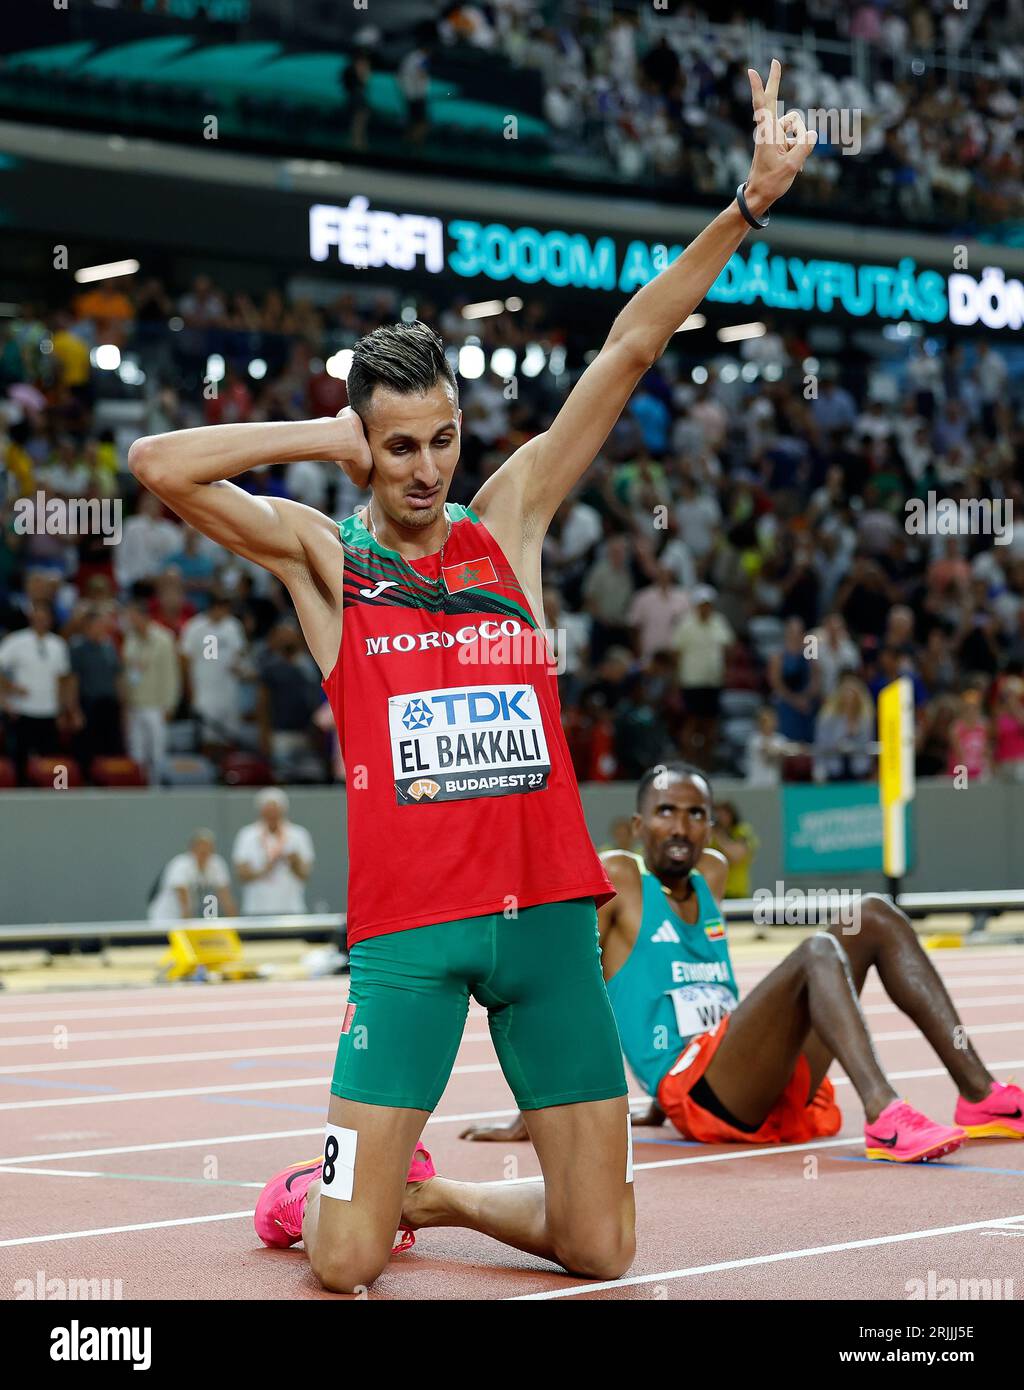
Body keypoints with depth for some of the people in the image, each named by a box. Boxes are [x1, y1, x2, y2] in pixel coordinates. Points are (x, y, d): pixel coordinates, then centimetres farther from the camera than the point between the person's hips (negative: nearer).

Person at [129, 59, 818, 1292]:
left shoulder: (507, 521, 11)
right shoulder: (321, 555, 4)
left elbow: (629, 349, 7)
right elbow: (157, 464, -11)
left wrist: (746, 206, 2)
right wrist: (319, 438, -4)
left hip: (548, 910, 3)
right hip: (407, 925, -3)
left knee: (600, 1249, 5)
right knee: (342, 1263, -9)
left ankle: (422, 1193, 31)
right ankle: (335, 1191, 27)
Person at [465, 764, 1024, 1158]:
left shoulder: (711, 876, 19)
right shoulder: (617, 877, -3)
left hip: (777, 1098, 8)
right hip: (694, 1098, -8)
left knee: (874, 915, 1)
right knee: (817, 951, -28)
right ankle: (883, 1118, -50)